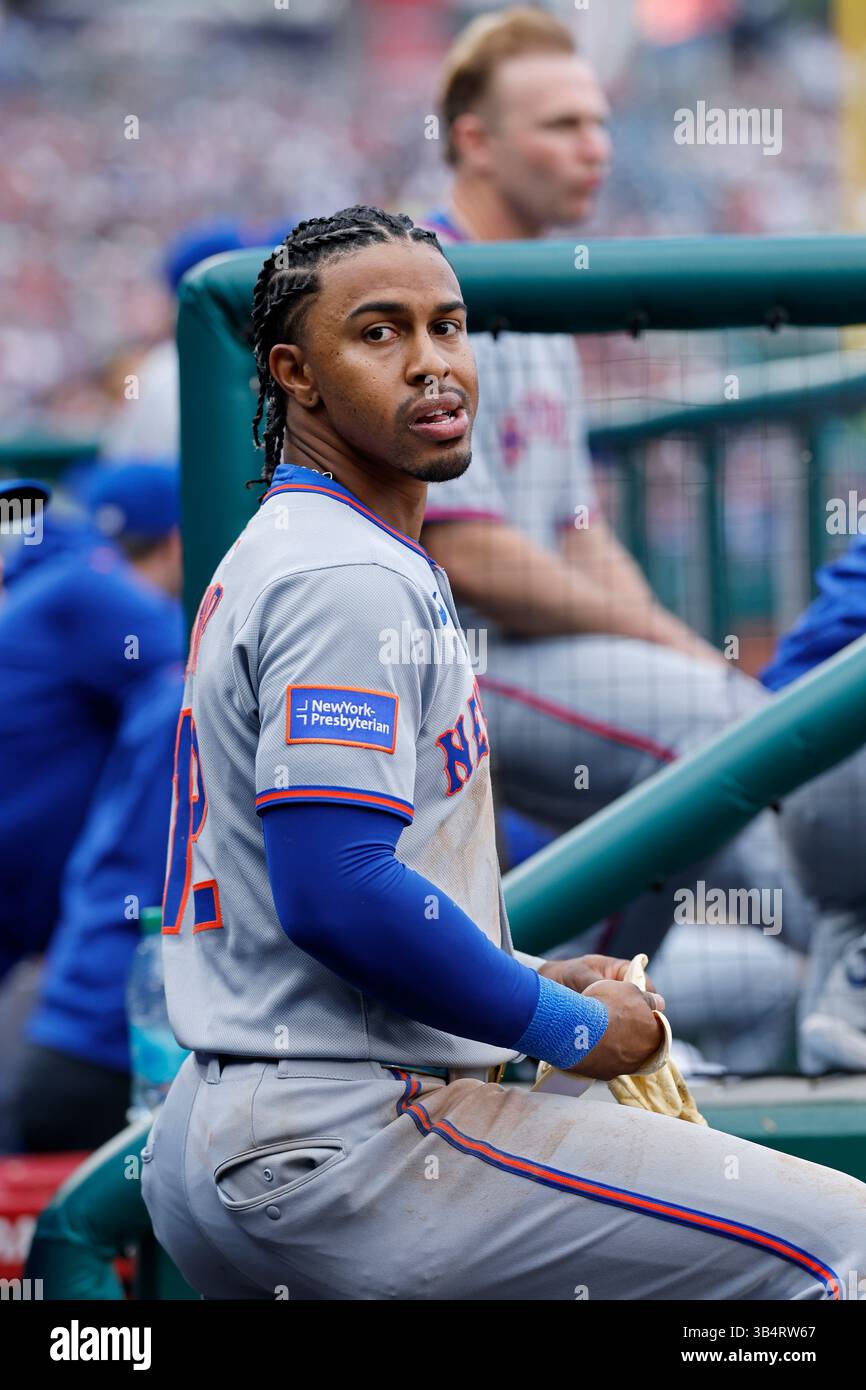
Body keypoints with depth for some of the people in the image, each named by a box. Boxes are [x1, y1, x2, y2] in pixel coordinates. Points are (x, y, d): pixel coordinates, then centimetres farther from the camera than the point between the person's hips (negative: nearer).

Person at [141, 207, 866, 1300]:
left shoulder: (272, 557, 19)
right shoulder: (349, 577, -13)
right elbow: (336, 892, -24)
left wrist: (522, 978, 18)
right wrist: (571, 1026, -13)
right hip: (336, 1146, -11)